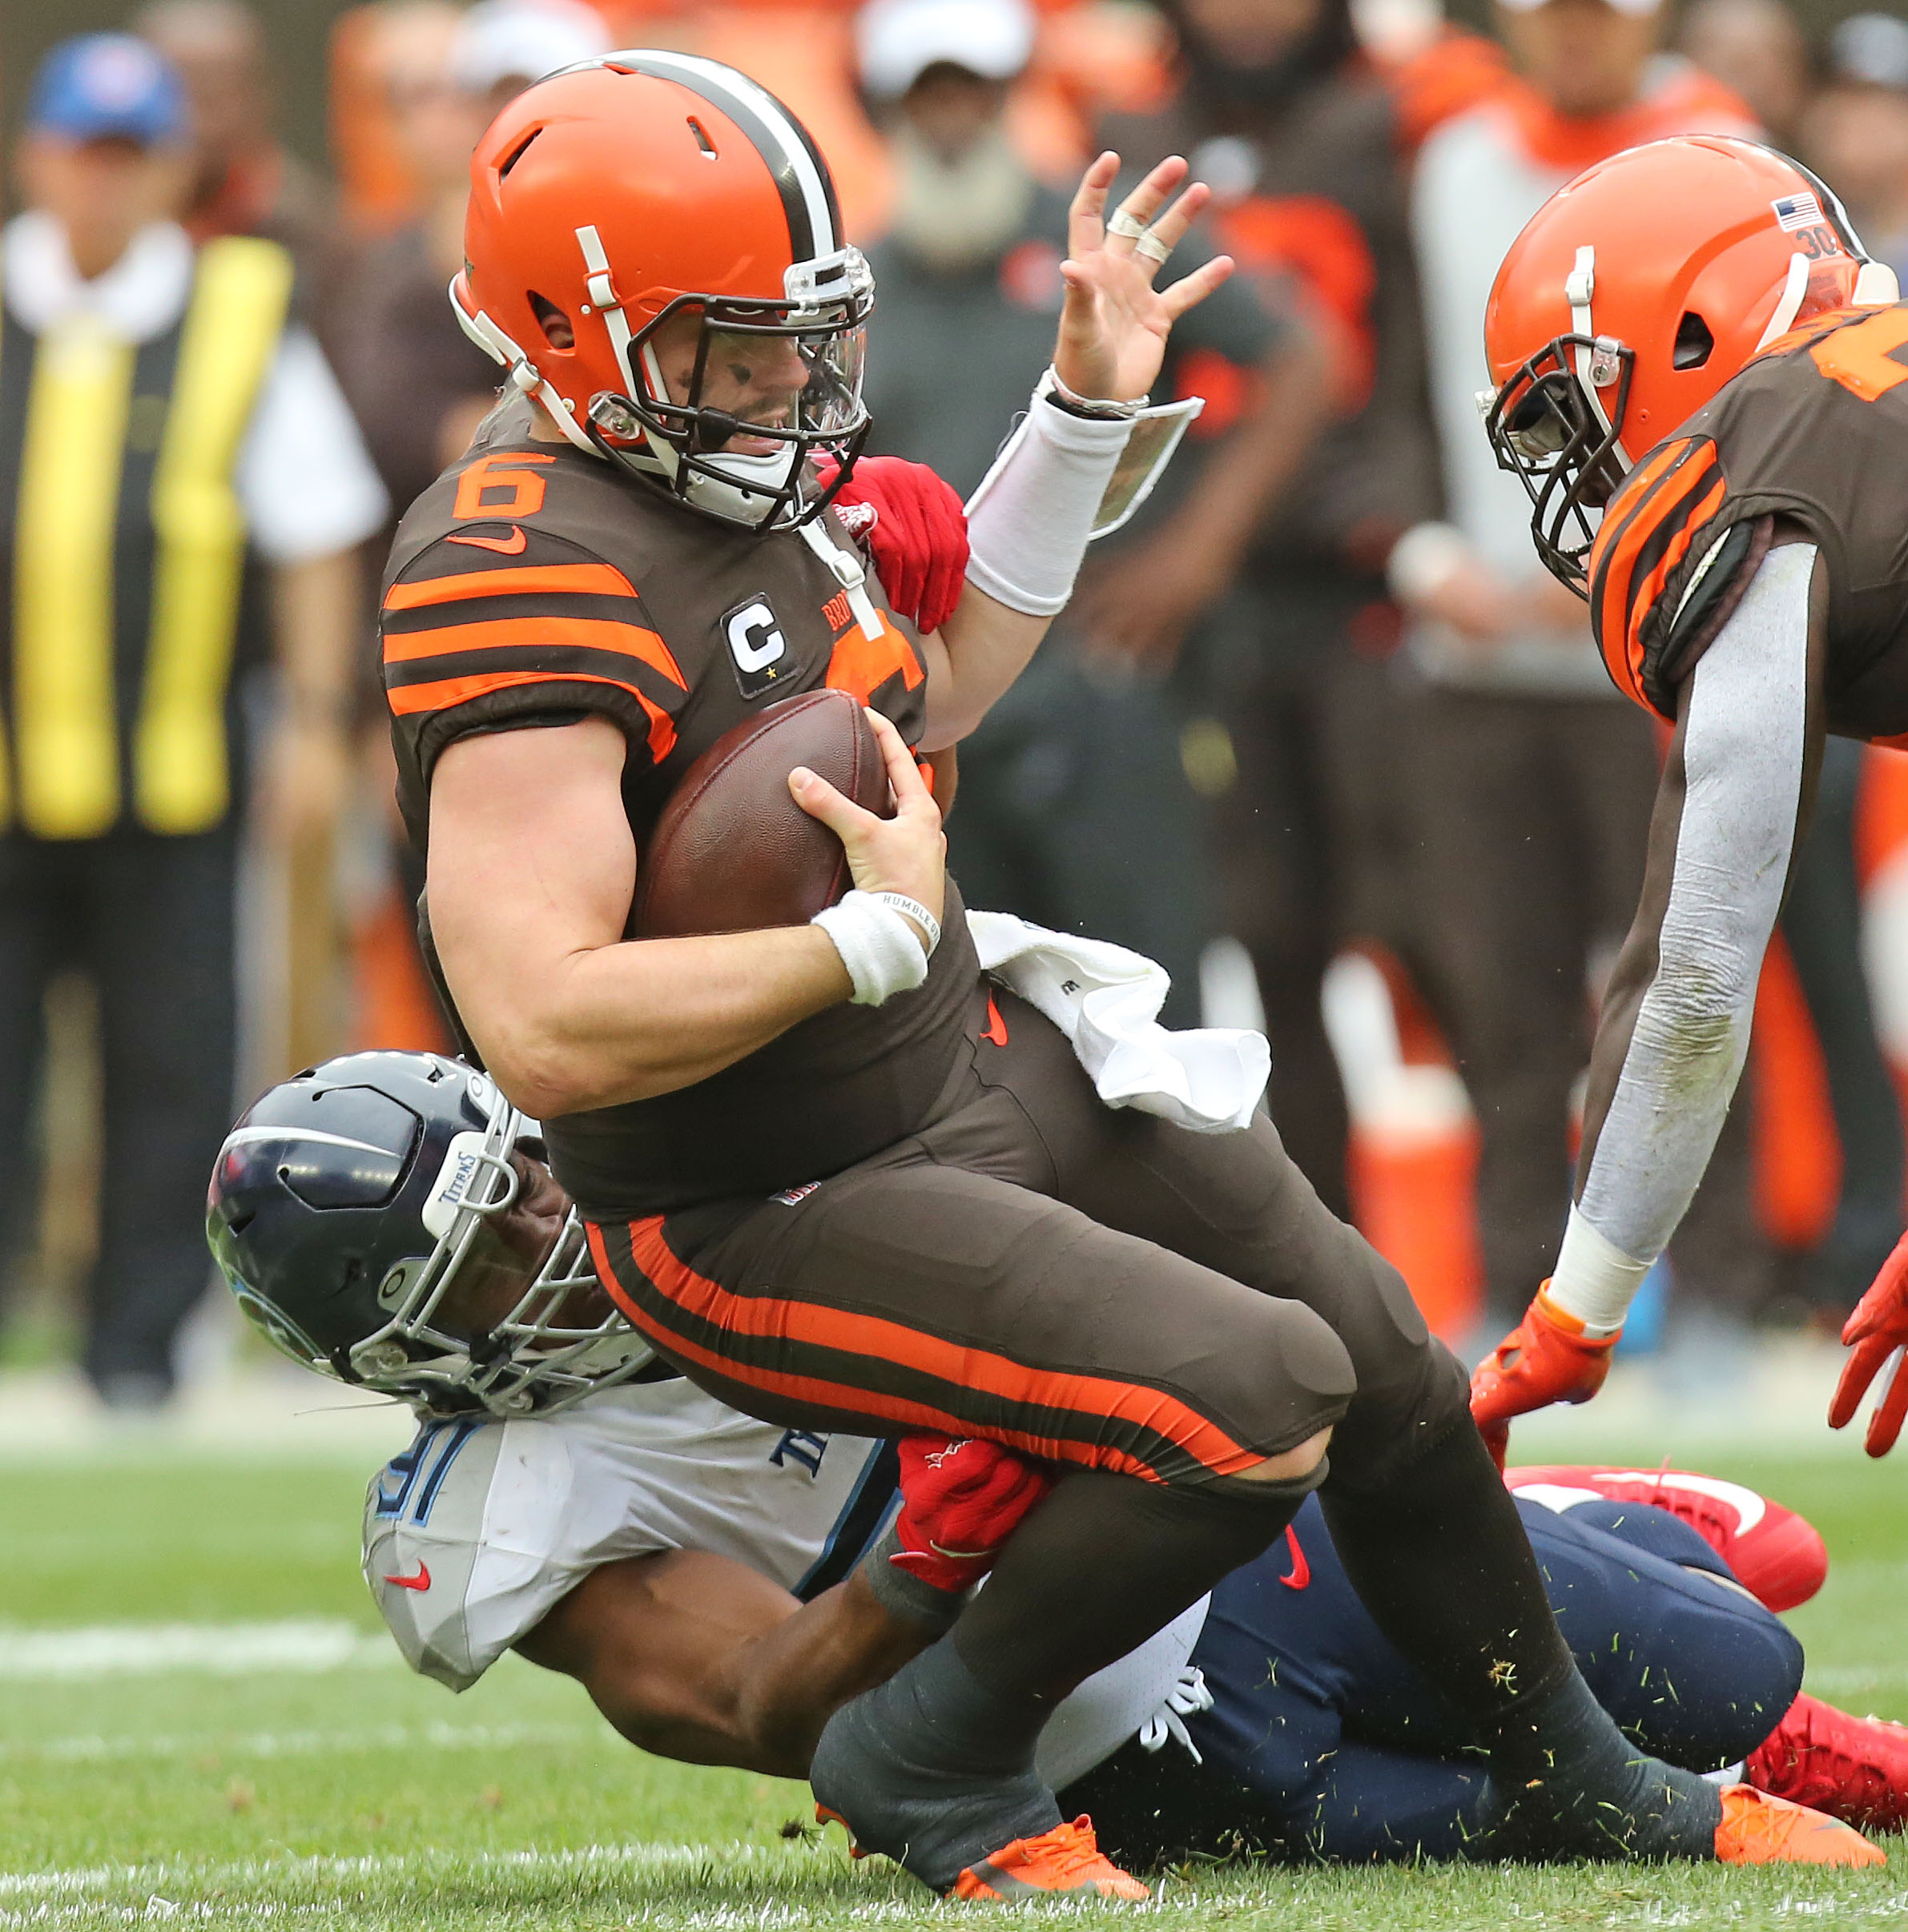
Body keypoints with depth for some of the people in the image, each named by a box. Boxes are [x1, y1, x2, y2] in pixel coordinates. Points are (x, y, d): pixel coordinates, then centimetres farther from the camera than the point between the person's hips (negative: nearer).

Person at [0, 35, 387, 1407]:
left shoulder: (244, 320, 3)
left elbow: (316, 534, 6)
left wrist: (317, 717, 1)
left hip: (174, 769, -1)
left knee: (171, 1062, 1)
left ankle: (142, 1341, 10)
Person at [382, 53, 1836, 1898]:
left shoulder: (736, 471, 2)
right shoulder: (524, 583, -29)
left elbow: (923, 695, 23)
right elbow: (546, 1029, -36)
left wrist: (1085, 404, 17)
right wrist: (877, 941, -29)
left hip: (980, 1060, 10)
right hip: (774, 1212, -10)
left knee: (1389, 1367, 15)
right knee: (1262, 1402, -22)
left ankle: (1574, 1781, 38)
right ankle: (935, 1761, -2)